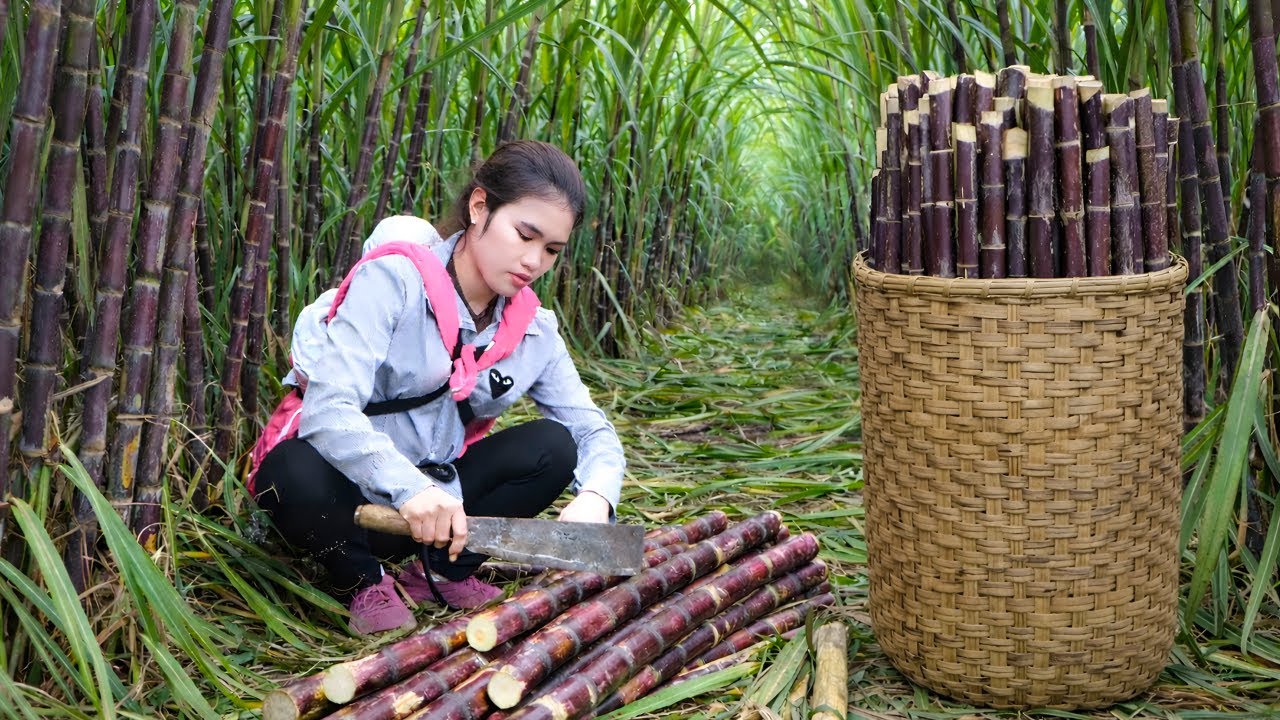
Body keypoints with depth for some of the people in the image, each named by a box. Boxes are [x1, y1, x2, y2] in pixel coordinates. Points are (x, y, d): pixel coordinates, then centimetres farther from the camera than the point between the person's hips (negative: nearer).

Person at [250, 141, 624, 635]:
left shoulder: (533, 331, 0)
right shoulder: (394, 279, -19)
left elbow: (596, 433, 0)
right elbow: (328, 408, -30)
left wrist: (595, 498, -25)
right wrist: (408, 488, -47)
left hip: (435, 497, 5)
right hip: (349, 491, -4)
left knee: (554, 446, -16)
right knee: (298, 473, -38)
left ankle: (443, 573, 0)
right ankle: (363, 581, -7)